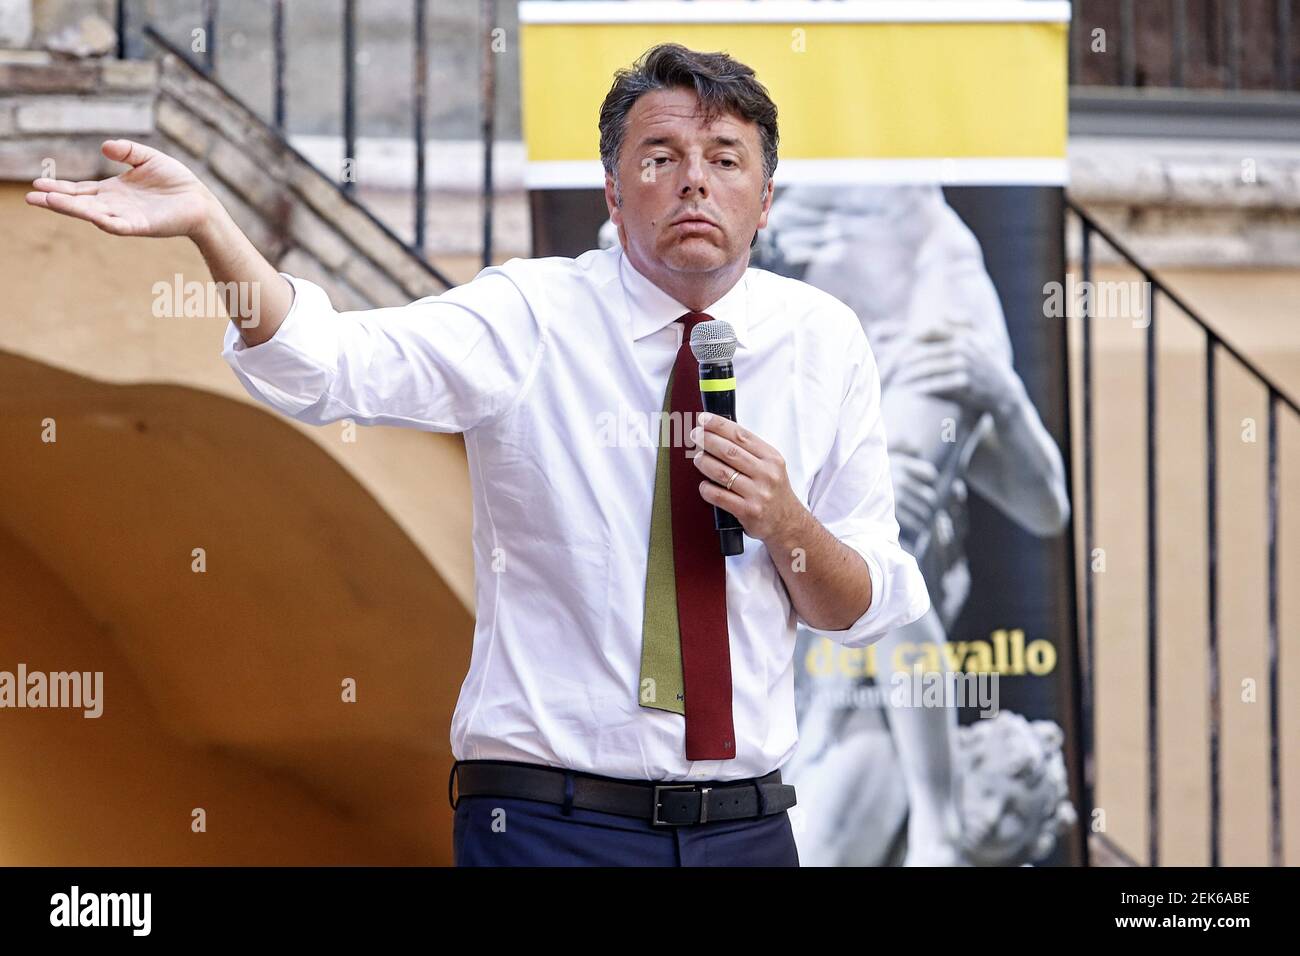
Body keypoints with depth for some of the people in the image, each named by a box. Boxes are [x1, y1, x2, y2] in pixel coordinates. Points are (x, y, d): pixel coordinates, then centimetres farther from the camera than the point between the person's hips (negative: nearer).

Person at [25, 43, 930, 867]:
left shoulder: (824, 341, 4)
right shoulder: (532, 317, -4)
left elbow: (869, 612, 7)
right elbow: (328, 365, -22)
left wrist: (786, 521, -13)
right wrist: (208, 225, -37)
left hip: (747, 829, 3)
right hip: (550, 823, -3)